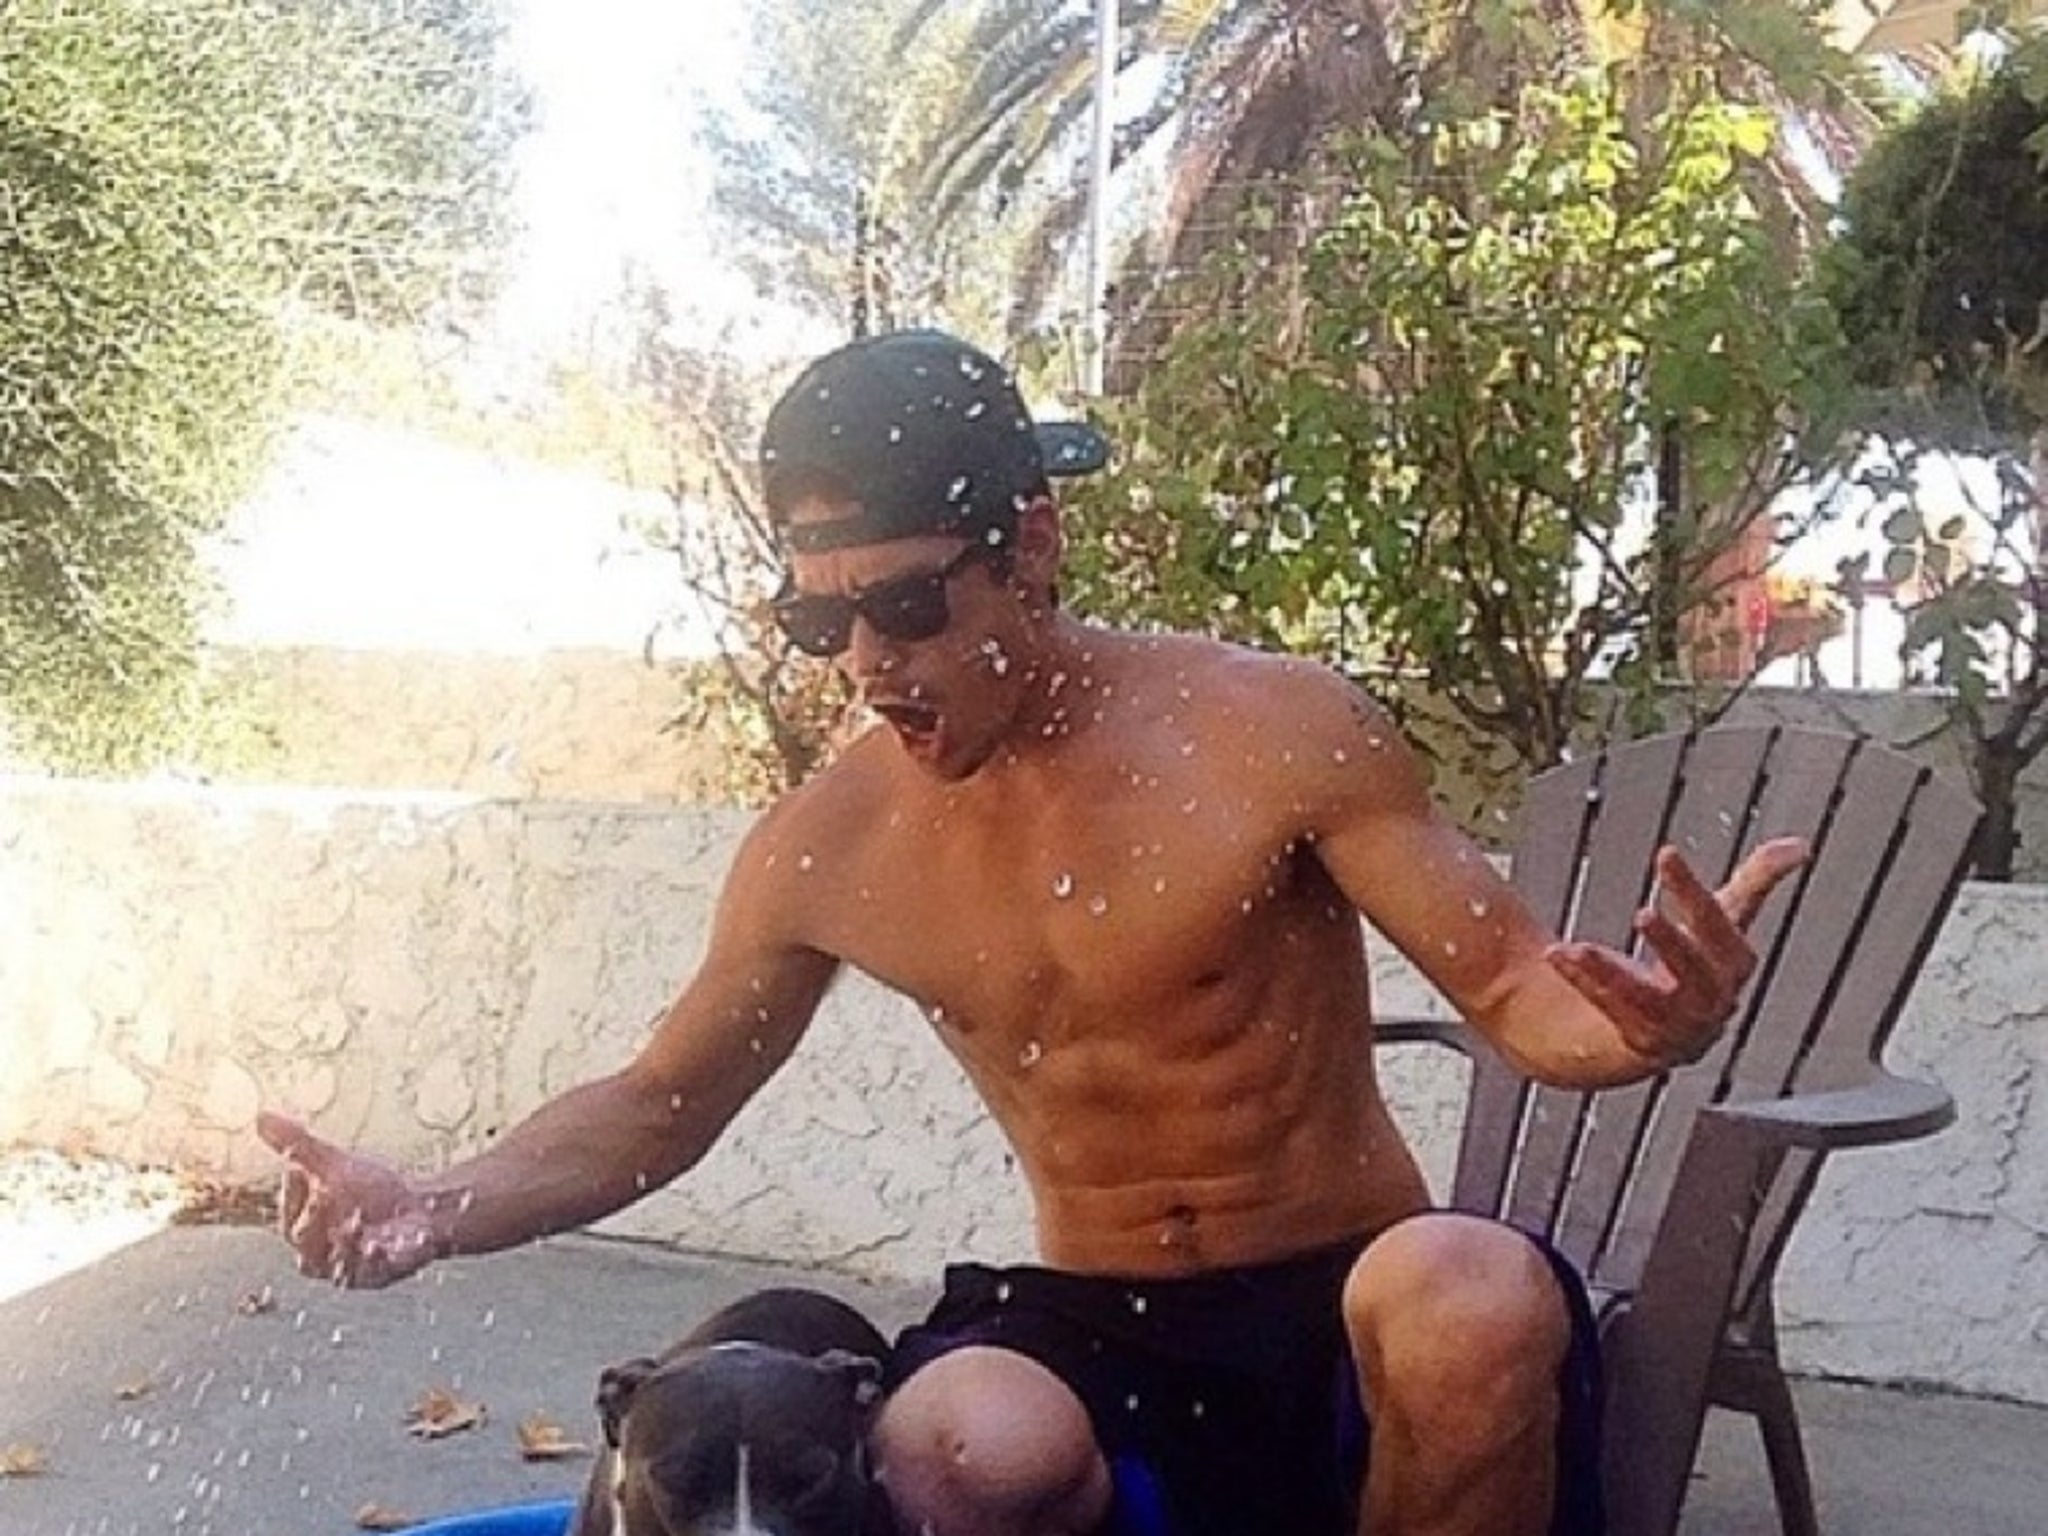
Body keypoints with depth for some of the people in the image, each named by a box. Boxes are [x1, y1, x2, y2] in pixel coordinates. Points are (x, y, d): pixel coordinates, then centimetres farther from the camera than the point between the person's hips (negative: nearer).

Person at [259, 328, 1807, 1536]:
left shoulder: (1278, 729, -11)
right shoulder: (823, 850, -2)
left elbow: (1521, 987, -9)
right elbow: (653, 1111, 11)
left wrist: (1640, 1020, -34)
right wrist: (438, 1210, -7)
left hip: (1347, 1310, -1)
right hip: (1100, 1334, 1)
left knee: (1474, 1297, -38)